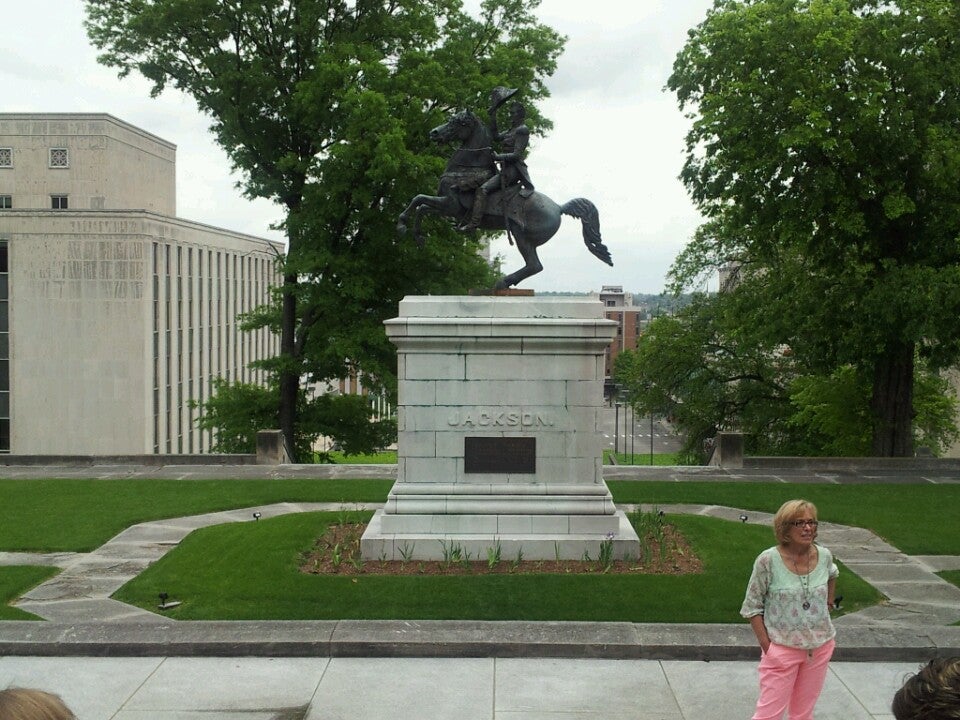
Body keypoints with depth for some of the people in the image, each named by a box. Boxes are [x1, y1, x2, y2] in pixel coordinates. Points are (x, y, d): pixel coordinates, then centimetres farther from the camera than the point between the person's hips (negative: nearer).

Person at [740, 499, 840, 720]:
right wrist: (766, 645, -13)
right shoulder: (768, 560, -17)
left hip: (820, 647, 4)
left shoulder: (824, 556, -4)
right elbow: (752, 608, -10)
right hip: (782, 649, -4)